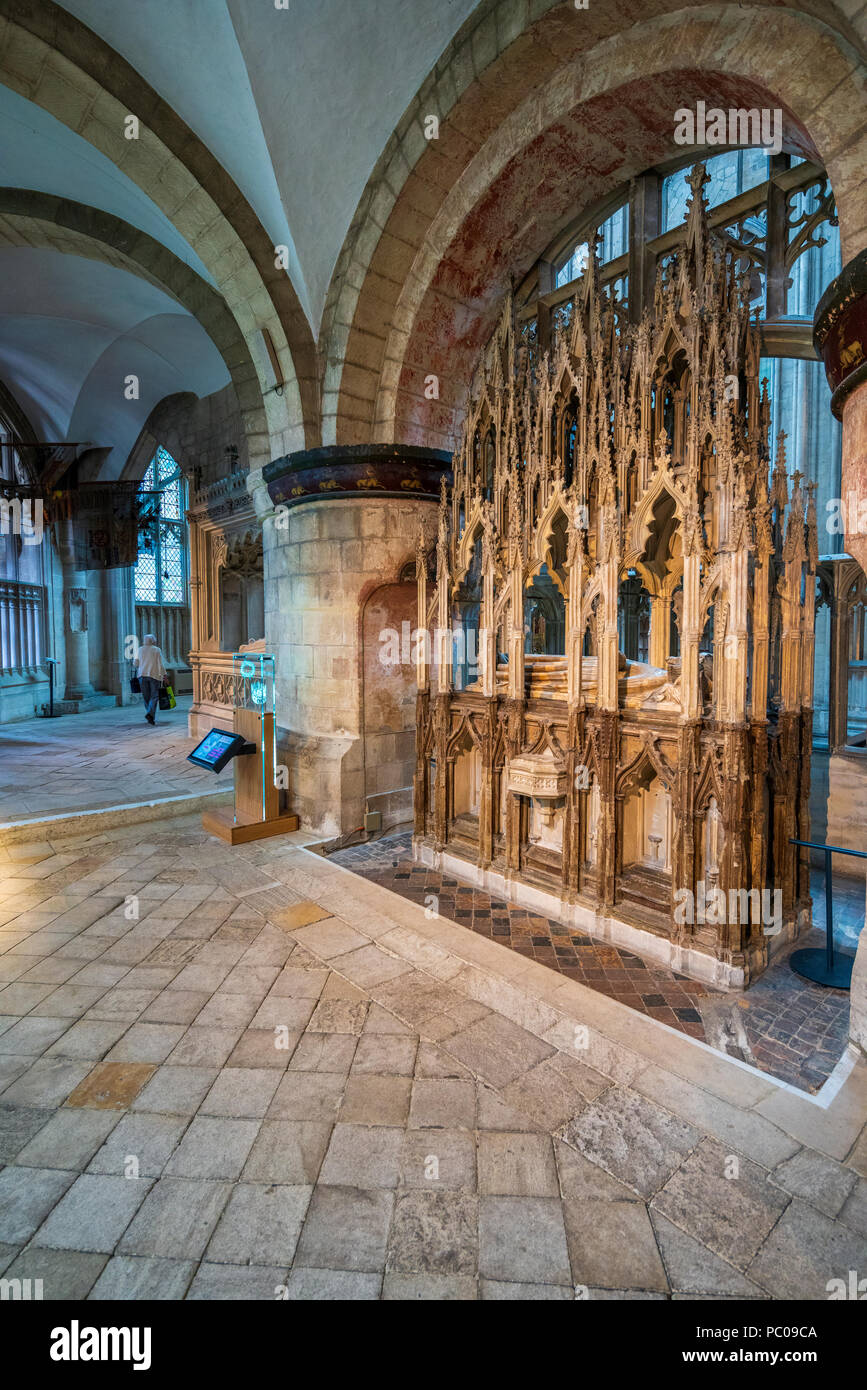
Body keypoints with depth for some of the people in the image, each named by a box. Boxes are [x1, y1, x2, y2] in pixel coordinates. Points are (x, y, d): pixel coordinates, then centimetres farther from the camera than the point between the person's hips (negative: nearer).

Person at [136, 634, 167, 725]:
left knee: (146, 697, 10)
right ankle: (150, 714, -21)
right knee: (154, 696, -2)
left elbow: (136, 664, 9)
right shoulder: (156, 650, -2)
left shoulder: (140, 649, 7)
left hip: (142, 675, 3)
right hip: (154, 675, -3)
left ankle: (150, 716, 13)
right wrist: (164, 675, -2)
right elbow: (160, 664, -7)